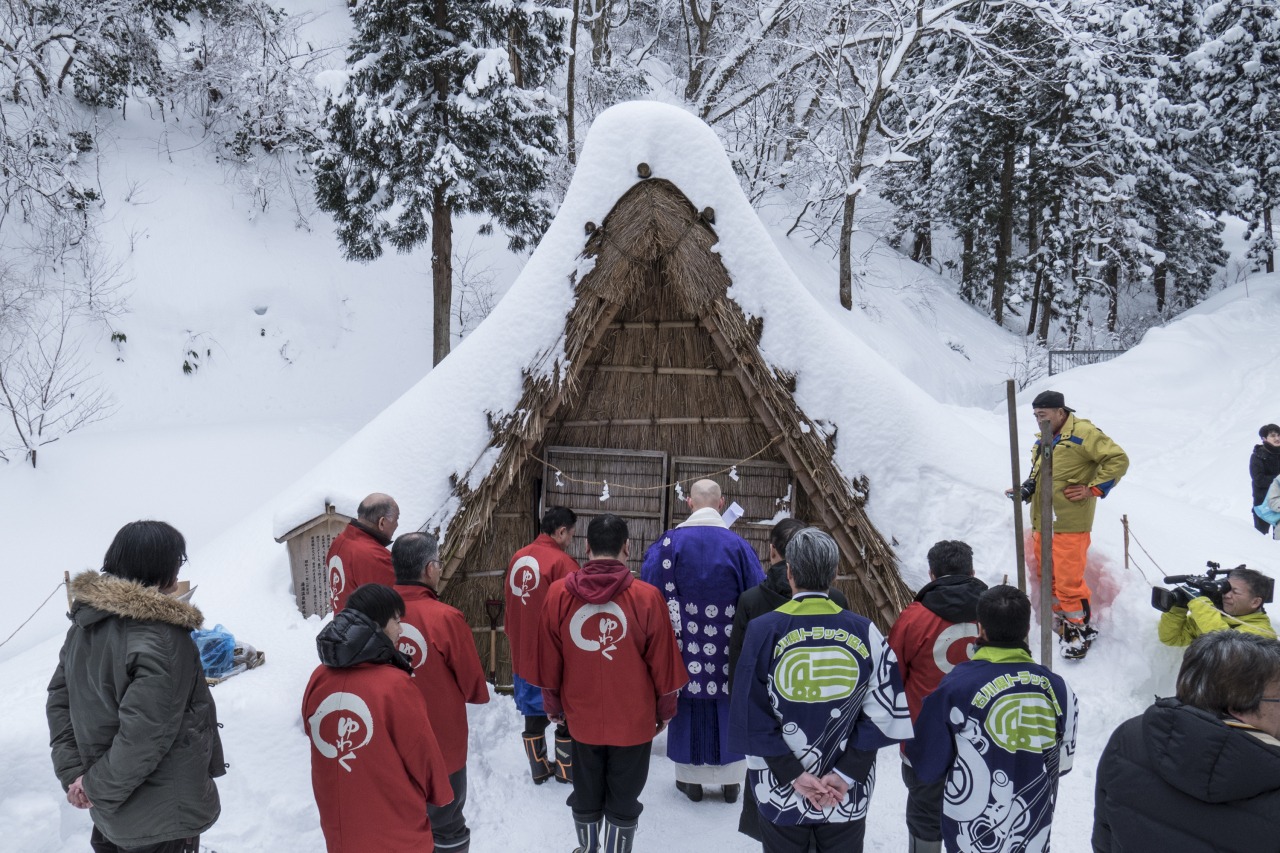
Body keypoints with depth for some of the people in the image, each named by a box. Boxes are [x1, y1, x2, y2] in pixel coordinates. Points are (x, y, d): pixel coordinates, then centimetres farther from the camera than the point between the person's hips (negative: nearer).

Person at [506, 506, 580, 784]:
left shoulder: (517, 558, 3)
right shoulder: (562, 562, -18)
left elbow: (510, 607, 12)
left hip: (523, 653, 6)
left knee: (534, 713, 15)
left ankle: (539, 768, 25)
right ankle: (566, 769, 19)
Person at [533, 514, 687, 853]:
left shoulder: (557, 594, -11)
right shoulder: (647, 597, -16)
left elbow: (549, 661, 0)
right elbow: (662, 664, -7)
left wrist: (553, 705, 15)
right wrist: (665, 710, 9)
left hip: (582, 717, 2)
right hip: (634, 720, -2)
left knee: (586, 796, 21)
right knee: (623, 801, 13)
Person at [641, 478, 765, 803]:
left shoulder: (669, 543, -8)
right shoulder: (737, 545, -7)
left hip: (685, 647, 0)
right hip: (728, 650, 0)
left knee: (689, 708, 14)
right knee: (728, 711, 14)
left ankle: (691, 779, 23)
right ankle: (731, 781, 24)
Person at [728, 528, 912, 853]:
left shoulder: (764, 631, -12)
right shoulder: (865, 633, -7)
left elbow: (751, 717, -12)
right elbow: (882, 715, -8)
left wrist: (792, 774, -8)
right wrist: (846, 774, -8)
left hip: (781, 794, -1)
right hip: (849, 796, 1)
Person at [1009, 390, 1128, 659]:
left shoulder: (1082, 433, -12)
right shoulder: (1042, 441, 14)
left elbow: (1118, 459, -12)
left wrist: (1093, 489, -15)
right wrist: (1026, 489, 7)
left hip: (1069, 525, -8)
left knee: (1068, 581, -6)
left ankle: (1080, 629, 11)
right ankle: (1061, 620, 31)